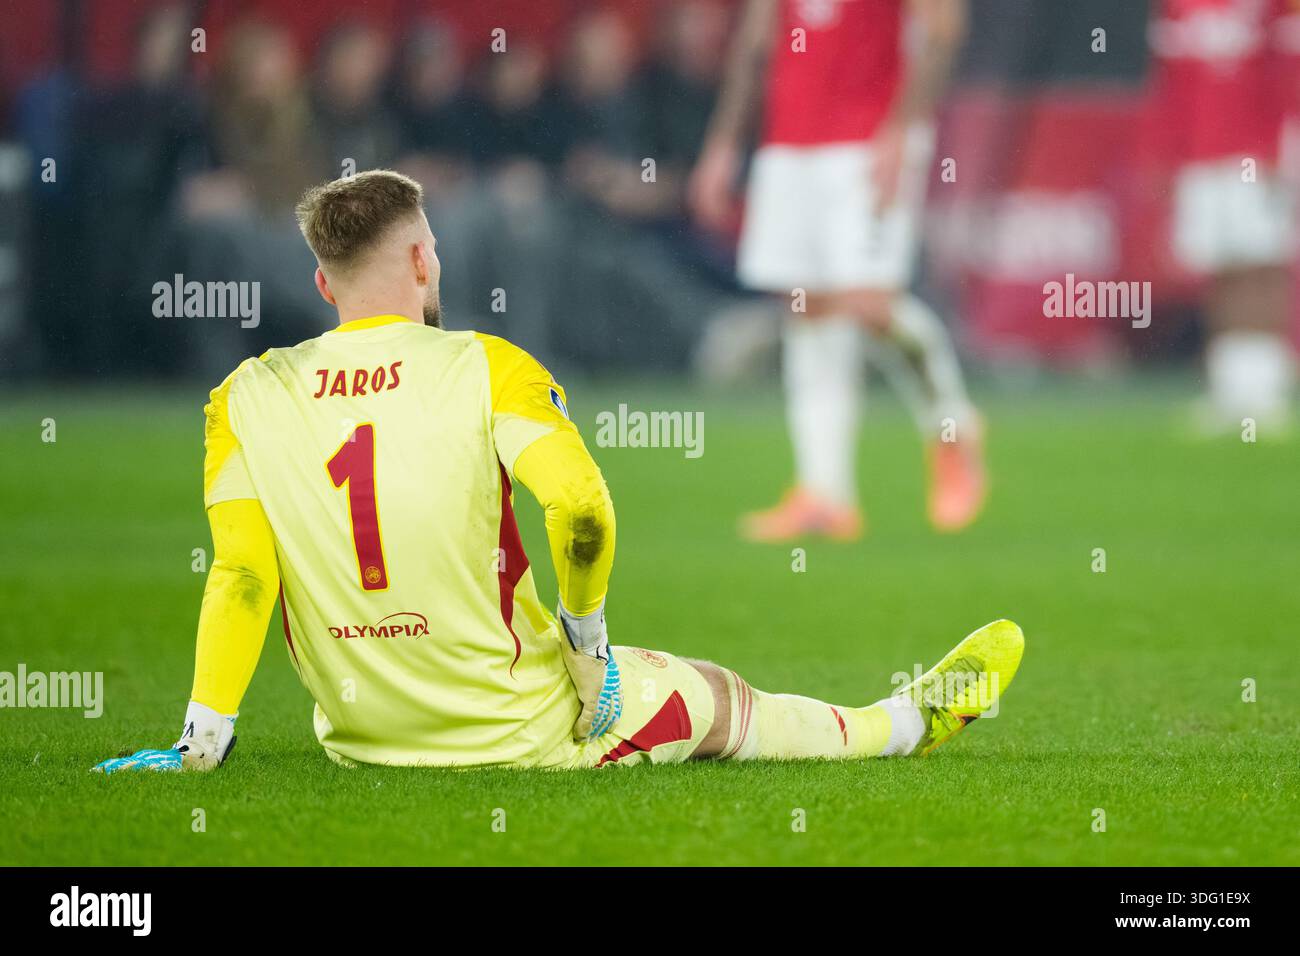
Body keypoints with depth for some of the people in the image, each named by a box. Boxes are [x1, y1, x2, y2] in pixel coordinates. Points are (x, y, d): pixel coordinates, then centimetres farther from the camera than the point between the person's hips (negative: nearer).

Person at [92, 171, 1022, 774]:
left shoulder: (246, 398, -4)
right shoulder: (485, 369, -11)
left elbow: (239, 574, -10)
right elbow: (581, 507, -23)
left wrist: (202, 741, -7)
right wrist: (586, 637, -6)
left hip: (361, 744, 3)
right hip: (519, 728, -3)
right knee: (717, 702, 23)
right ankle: (910, 723, 48)